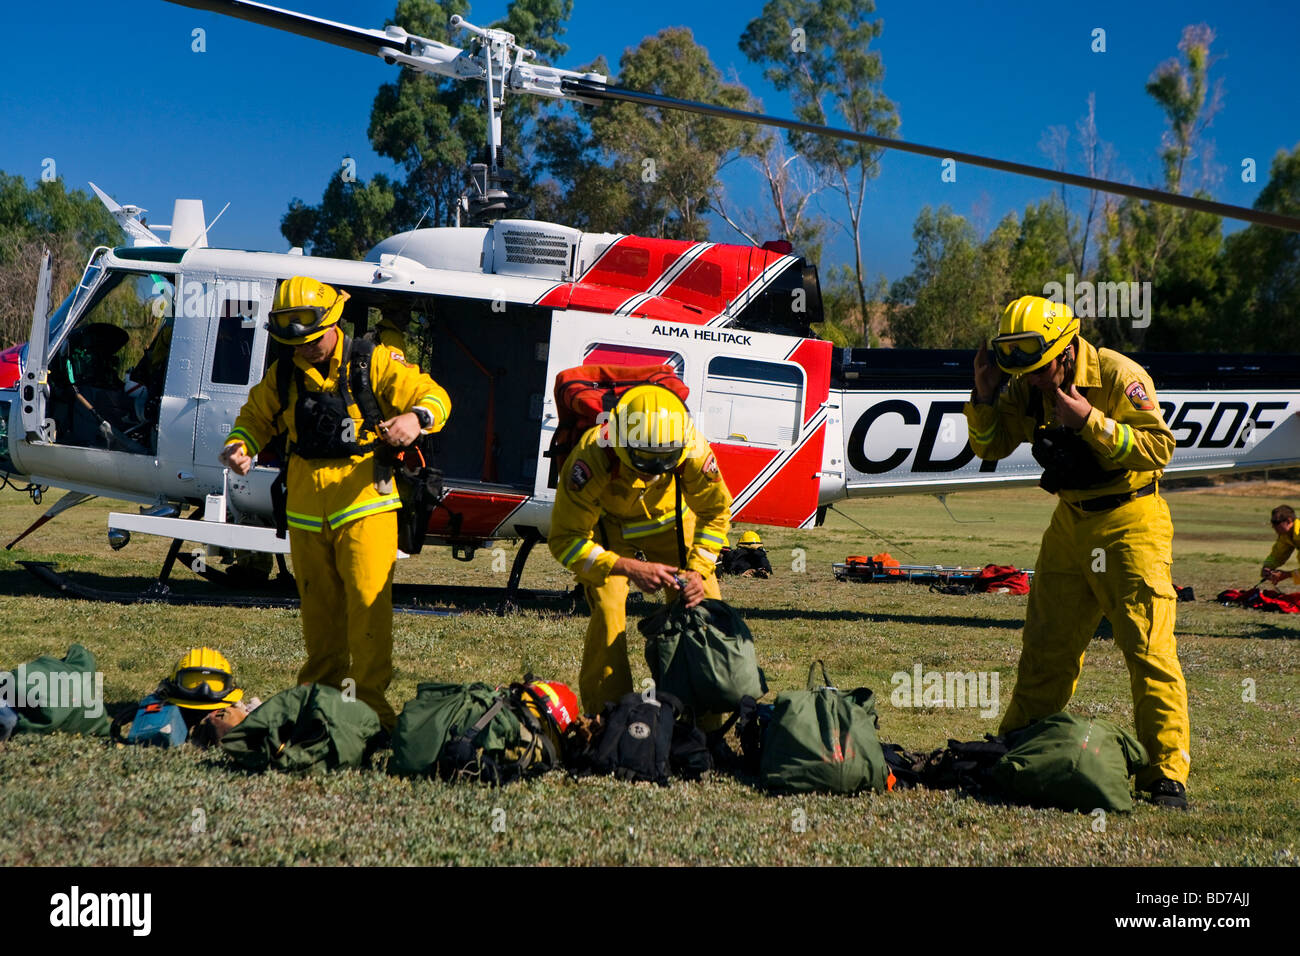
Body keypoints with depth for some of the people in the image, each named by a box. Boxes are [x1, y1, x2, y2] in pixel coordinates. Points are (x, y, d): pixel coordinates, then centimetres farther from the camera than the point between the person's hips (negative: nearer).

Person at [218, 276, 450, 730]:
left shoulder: (374, 362, -4)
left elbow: (434, 395, -3)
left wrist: (416, 417, -26)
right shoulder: (283, 374, 8)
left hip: (363, 505, -4)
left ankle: (371, 699, -7)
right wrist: (238, 446, -1)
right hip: (306, 511, 4)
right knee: (319, 609, 11)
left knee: (369, 603, -11)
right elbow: (256, 415, 21)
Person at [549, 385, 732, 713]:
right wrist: (631, 569, -43)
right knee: (607, 611, -21)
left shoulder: (694, 451, -33)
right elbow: (565, 540, -34)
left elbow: (715, 512, -12)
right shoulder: (592, 458, -41)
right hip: (606, 524, -2)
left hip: (670, 520, 3)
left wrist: (698, 570, -25)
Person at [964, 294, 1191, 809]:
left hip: (1130, 521, -6)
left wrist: (1090, 420, -30)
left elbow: (1159, 448, -22)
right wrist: (984, 396, -9)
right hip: (1070, 523, 6)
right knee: (1045, 649, 12)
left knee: (1149, 650, -11)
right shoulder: (1028, 386, 2)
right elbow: (991, 446, 9)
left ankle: (1167, 774, -8)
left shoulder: (1119, 376, -17)